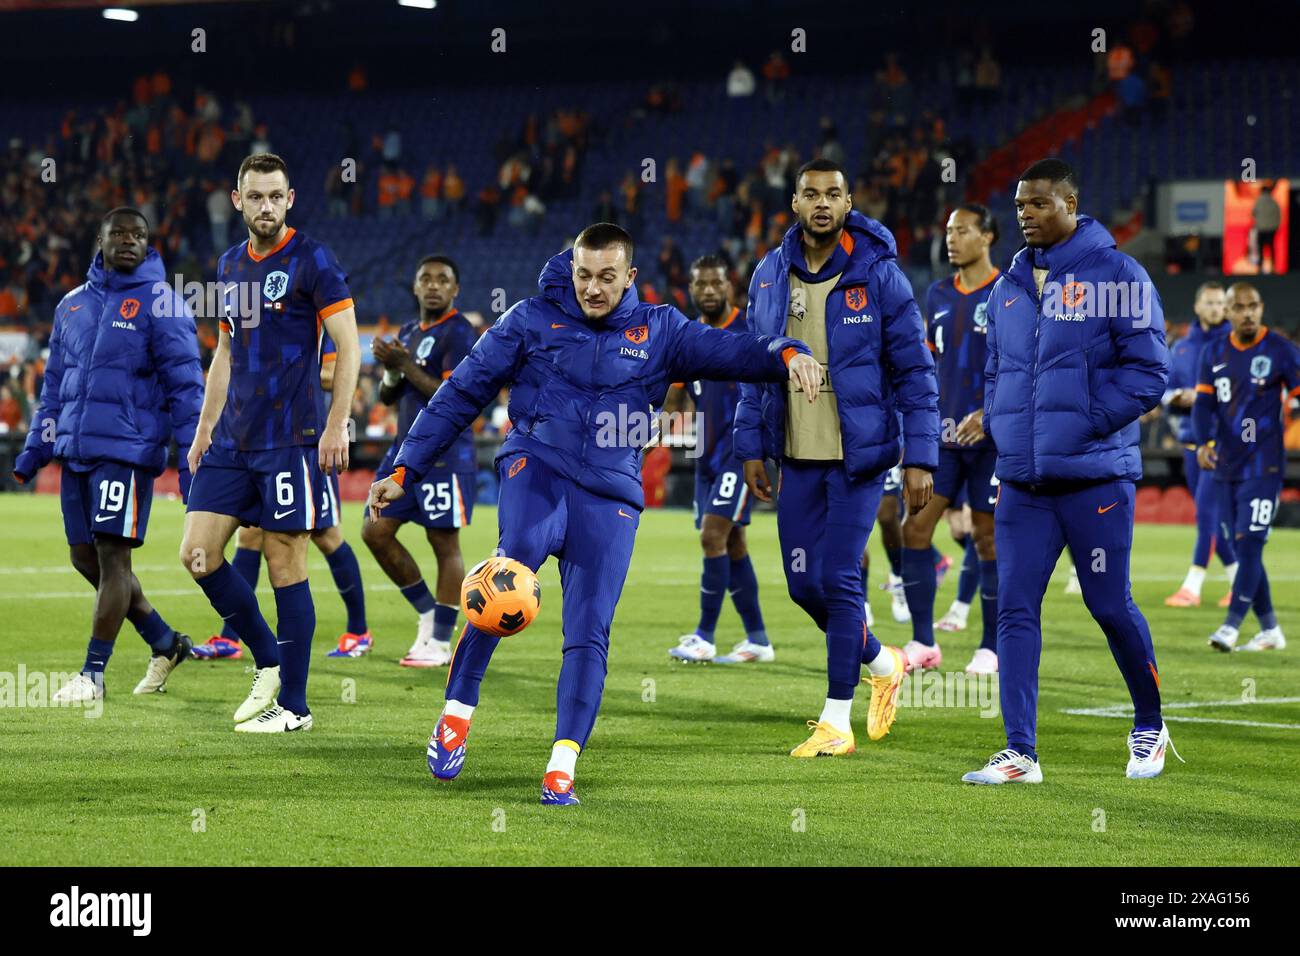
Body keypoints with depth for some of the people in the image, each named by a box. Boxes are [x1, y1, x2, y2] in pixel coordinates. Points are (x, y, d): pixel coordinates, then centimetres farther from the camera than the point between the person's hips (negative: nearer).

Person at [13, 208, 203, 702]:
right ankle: (166, 644, 24)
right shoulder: (72, 304, 15)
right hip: (75, 451, 7)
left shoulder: (161, 304, -3)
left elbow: (185, 387, -6)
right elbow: (55, 384, 22)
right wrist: (34, 450, 18)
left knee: (112, 556, -8)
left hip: (127, 451, -7)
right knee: (86, 559, 9)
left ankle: (93, 673, -2)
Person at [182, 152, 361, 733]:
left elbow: (348, 346, -9)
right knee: (197, 553, 0)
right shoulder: (230, 266, 14)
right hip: (232, 441, 7)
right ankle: (268, 663, 17)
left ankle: (293, 706, 5)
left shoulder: (312, 261, -7)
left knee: (285, 565, -4)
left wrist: (336, 425, -17)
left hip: (291, 440, -7)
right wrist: (204, 429, 19)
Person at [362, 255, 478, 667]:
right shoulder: (409, 332, 16)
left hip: (444, 455, -9)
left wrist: (406, 367, -18)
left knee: (445, 544, -4)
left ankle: (440, 643, 1)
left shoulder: (457, 332, -9)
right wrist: (390, 370, -4)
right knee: (376, 531, 4)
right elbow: (387, 397, 18)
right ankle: (428, 614, 17)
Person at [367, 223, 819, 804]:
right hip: (538, 465, -2)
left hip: (611, 491, 2)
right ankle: (457, 708, -25)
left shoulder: (657, 330, 11)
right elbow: (462, 393, 10)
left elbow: (725, 350, -2)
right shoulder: (532, 321, 7)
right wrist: (404, 471, 7)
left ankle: (562, 766, -5)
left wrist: (786, 354, -24)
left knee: (589, 631, -9)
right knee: (519, 551, -33)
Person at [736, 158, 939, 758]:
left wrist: (920, 460, -11)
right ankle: (883, 664, 32)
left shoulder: (879, 276, -8)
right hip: (798, 458, 5)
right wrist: (751, 448, 8)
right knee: (804, 583, 6)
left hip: (859, 454, -5)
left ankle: (836, 721, 1)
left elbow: (914, 372, -7)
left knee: (838, 580, -9)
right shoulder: (770, 276, 5)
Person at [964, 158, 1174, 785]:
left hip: (1095, 476, -5)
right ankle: (1019, 753, 0)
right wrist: (998, 428, 5)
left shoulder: (1116, 275, -5)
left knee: (1110, 606, 2)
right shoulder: (1008, 286, 13)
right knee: (1015, 610, -2)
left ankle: (1149, 727, 24)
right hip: (1022, 482, 5)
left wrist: (1083, 424, -14)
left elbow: (1147, 373, -8)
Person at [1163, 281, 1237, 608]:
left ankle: (1193, 586, -13)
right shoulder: (1181, 347, 13)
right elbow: (1165, 391, 14)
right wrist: (1181, 397, -8)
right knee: (1212, 514, 8)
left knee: (1207, 506, -13)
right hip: (1192, 440, 6)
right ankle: (1239, 580, 20)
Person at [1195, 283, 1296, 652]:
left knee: (1249, 545, -14)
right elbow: (1204, 403, 4)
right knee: (1241, 550, 7)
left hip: (1263, 466, -5)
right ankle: (1270, 629, 17)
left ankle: (1231, 626, -13)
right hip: (1226, 467, 5)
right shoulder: (1214, 352, 8)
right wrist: (1203, 443, -13)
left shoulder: (1281, 351, -5)